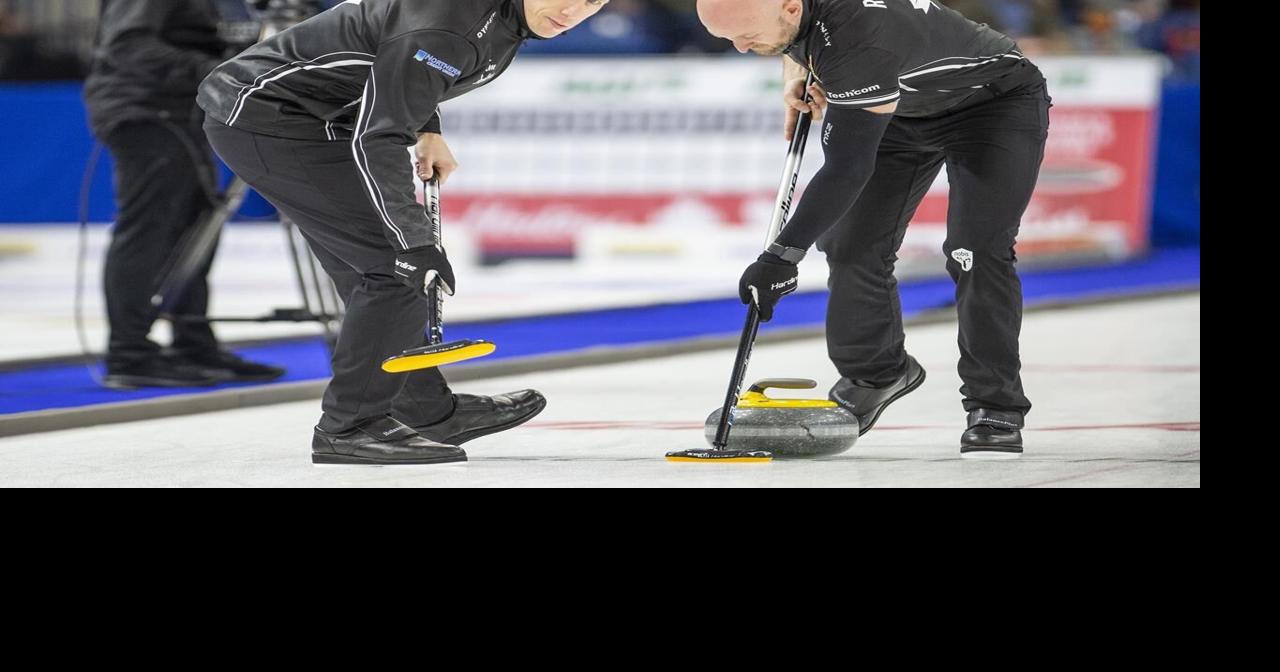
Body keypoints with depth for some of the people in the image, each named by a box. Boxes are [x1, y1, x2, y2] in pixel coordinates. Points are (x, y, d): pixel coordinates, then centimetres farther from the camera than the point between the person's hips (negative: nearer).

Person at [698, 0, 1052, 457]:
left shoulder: (860, 42, -43)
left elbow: (848, 167, -39)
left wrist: (784, 256, -37)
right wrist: (795, 73, -5)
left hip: (997, 104, -8)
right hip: (906, 106, 8)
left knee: (976, 251, -22)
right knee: (850, 243, 2)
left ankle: (996, 409, -11)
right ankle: (876, 374, 23)